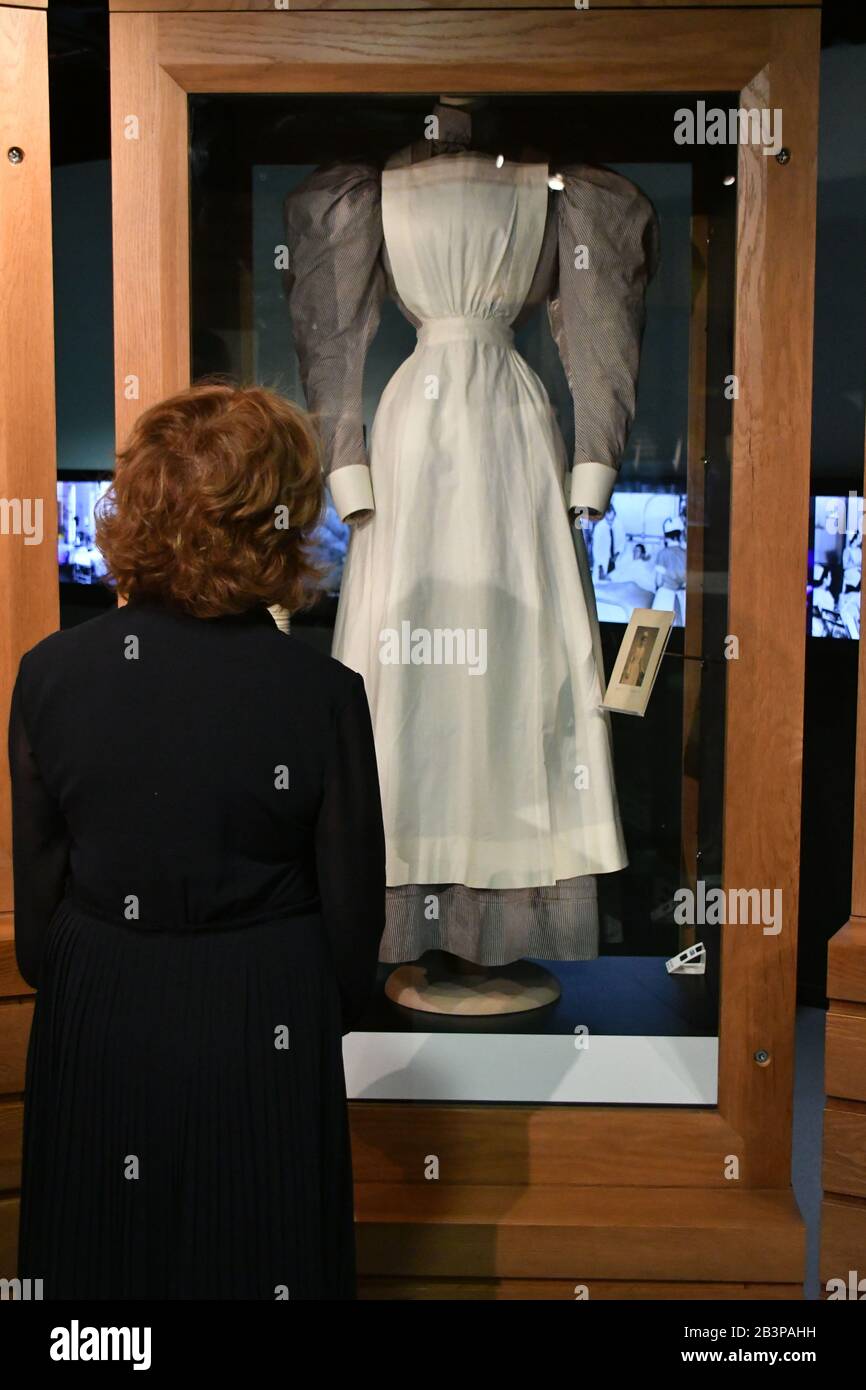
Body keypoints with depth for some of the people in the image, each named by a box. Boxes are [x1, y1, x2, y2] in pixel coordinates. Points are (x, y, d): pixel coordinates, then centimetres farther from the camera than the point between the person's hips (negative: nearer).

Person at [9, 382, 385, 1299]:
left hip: (98, 1028, 2)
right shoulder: (323, 695, -19)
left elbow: (36, 889, -1)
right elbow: (351, 904, -8)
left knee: (106, 1257, 22)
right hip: (265, 1040, -2)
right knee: (254, 1260, 19)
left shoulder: (50, 675, -12)